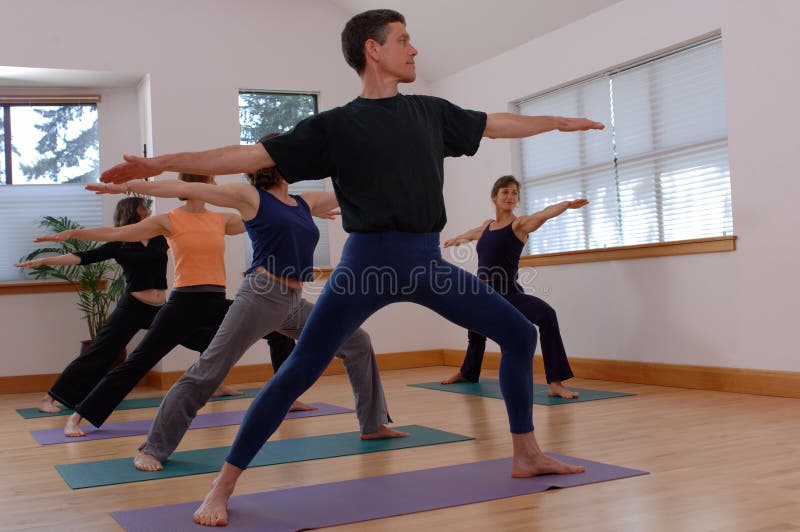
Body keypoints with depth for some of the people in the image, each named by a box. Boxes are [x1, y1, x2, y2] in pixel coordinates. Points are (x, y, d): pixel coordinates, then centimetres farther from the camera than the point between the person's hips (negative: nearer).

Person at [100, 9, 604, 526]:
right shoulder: (336, 125, 1)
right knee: (298, 373, -12)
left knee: (520, 334, 6)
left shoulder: (431, 111, 14)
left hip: (429, 261, 5)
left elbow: (499, 123, 28)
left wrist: (559, 121, 37)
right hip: (370, 261, -5)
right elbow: (252, 155, -2)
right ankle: (223, 487, -1)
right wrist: (161, 163, -7)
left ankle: (526, 455, 22)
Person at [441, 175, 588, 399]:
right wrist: (457, 239, 56)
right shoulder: (487, 225, 10)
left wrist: (566, 204, -50)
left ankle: (555, 384, -35)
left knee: (546, 315, -34)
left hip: (509, 294, -6)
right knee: (476, 336, 28)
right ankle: (467, 373, 61)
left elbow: (544, 214, -30)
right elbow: (472, 233, 35)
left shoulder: (519, 224, -8)